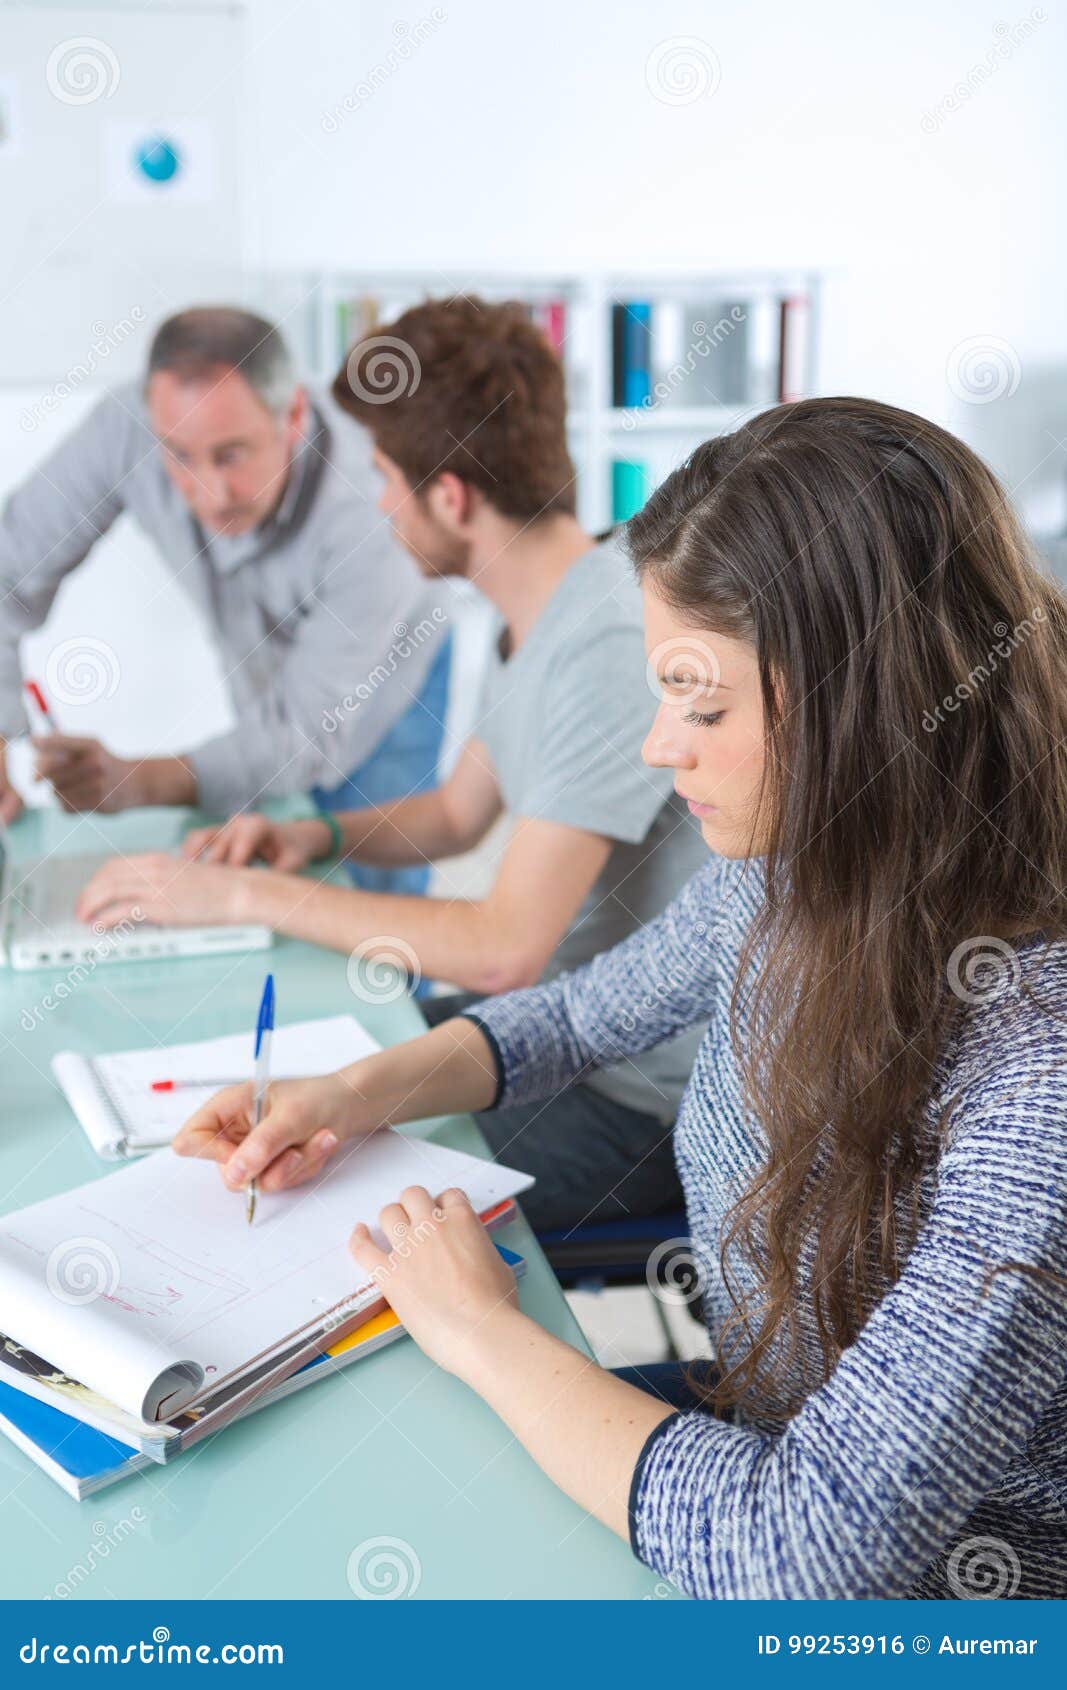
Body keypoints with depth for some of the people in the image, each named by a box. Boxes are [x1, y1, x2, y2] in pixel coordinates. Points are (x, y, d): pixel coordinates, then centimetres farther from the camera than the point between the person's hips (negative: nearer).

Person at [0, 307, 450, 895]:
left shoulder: (362, 515, -39)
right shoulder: (124, 427, -29)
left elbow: (311, 733, -35)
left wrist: (137, 781, -49)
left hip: (386, 703, -3)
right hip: (267, 691, 4)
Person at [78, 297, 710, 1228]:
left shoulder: (614, 645, -27)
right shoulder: (540, 614, 5)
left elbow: (505, 947, -29)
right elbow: (460, 811, 18)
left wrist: (248, 893, -21)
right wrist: (318, 835, -2)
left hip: (640, 1100, -9)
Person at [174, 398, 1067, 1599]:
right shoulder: (780, 876, -10)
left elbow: (812, 1552, -34)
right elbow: (587, 1011, 11)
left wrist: (480, 1330, -22)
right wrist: (358, 1095, -4)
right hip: (747, 1441, 6)